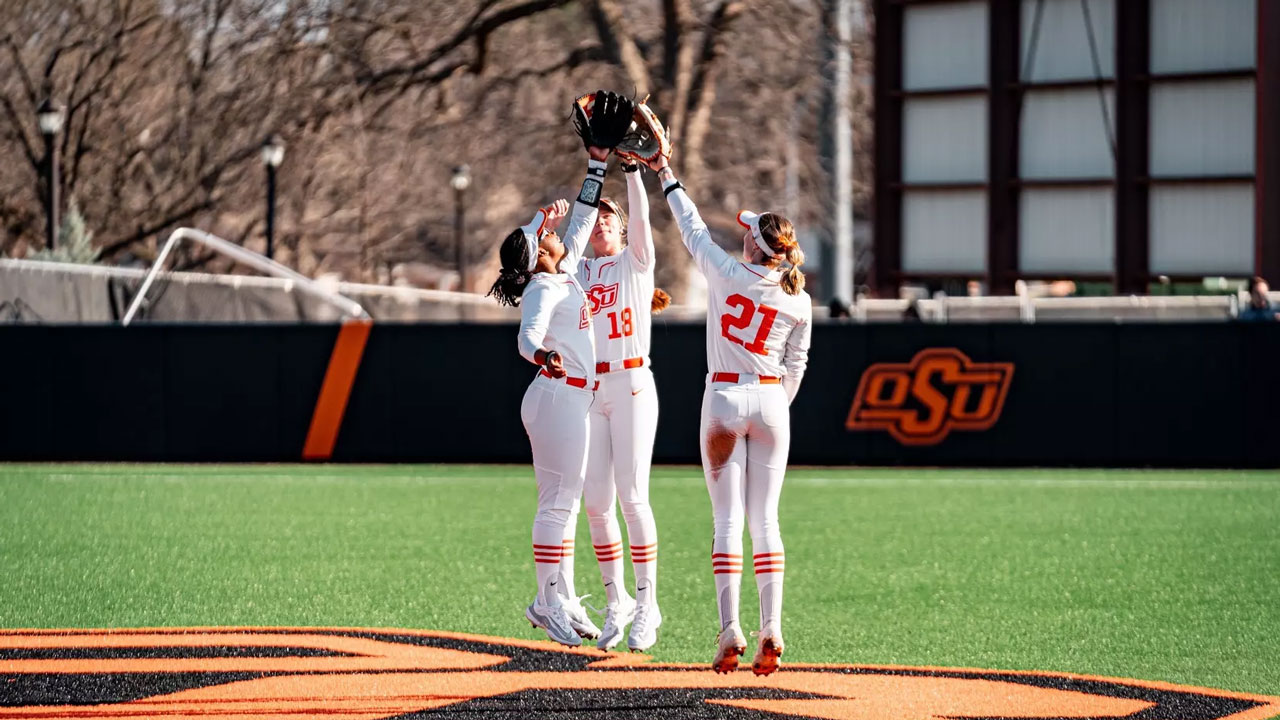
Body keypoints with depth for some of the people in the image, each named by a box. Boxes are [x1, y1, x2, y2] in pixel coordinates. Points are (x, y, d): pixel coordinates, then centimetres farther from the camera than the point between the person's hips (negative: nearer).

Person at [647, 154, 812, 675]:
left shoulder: (727, 274, -9)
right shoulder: (798, 300, -1)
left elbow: (692, 228, 5)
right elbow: (796, 366, 6)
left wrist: (665, 175, 18)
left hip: (724, 400, -2)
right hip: (771, 403, 2)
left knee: (728, 519, -1)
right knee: (765, 519, 4)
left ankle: (729, 631, -8)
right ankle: (771, 632, -3)